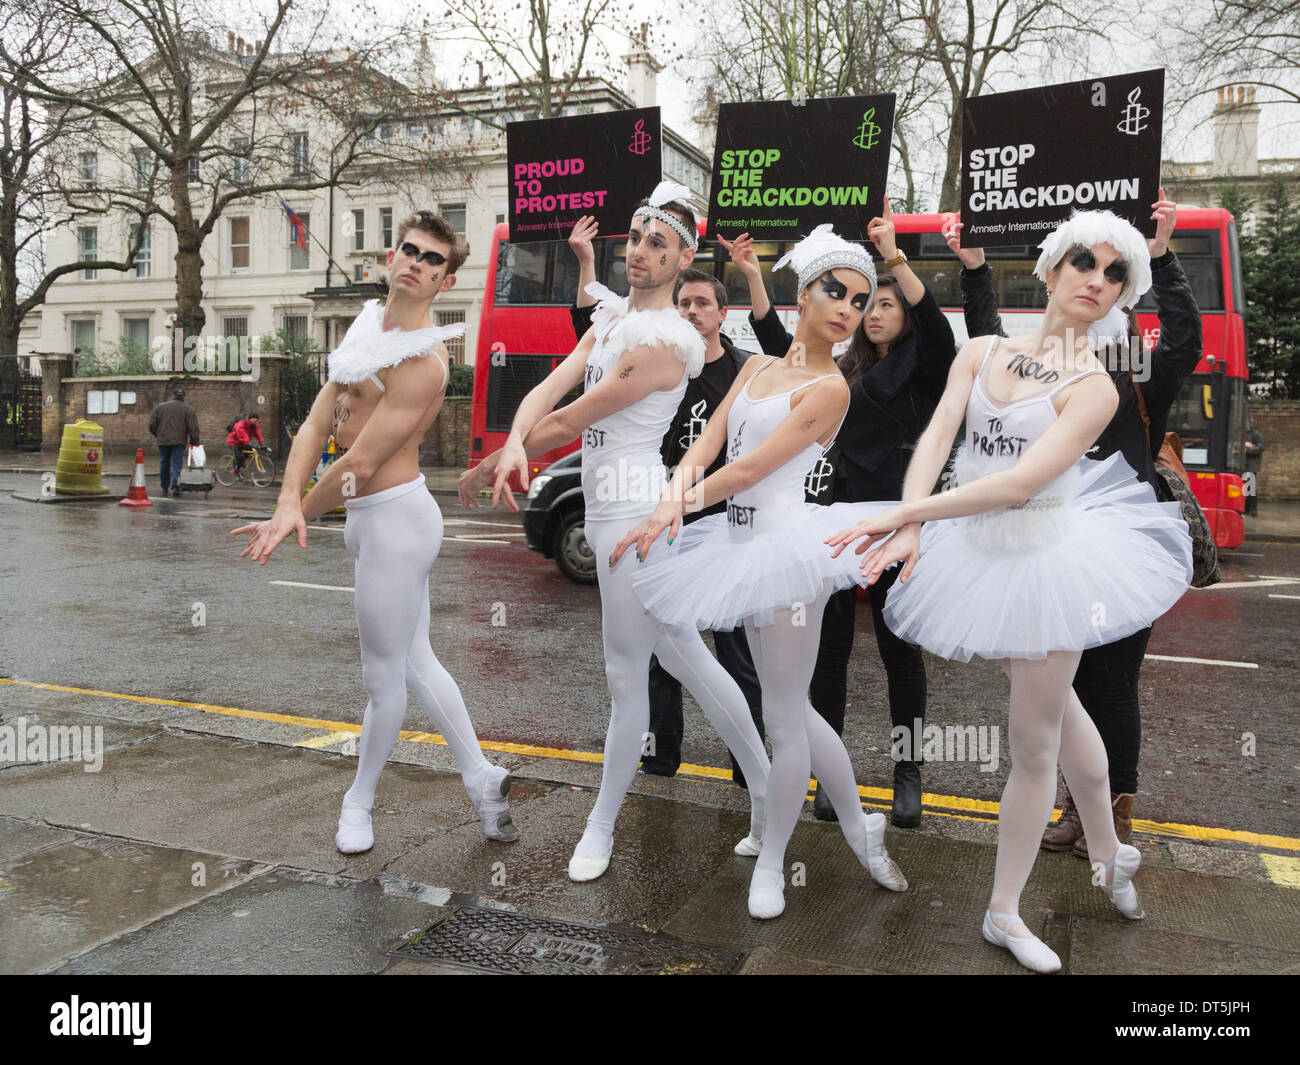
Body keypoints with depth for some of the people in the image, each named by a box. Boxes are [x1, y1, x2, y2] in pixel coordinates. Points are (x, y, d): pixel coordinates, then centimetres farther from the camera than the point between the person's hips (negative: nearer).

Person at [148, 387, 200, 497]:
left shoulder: (160, 407, 8)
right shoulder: (189, 409, 2)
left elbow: (152, 424, 6)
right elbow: (193, 428, -4)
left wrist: (157, 435, 20)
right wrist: (194, 442, 4)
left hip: (163, 441, 2)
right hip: (179, 442, -2)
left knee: (164, 465, 13)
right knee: (177, 464, -4)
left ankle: (165, 488, 20)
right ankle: (175, 486, -23)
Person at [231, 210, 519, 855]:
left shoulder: (423, 360, -17)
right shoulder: (367, 330, 10)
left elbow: (359, 466, -19)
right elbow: (316, 424, 3)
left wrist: (296, 516, -7)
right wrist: (288, 502, -12)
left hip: (396, 517, -9)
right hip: (369, 517, 10)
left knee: (384, 675, 8)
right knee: (415, 662, 17)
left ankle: (359, 801, 29)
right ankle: (481, 780, 30)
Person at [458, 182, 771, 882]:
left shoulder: (666, 340, -15)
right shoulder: (611, 316, 13)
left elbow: (569, 422, -15)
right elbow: (551, 388, 0)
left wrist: (486, 468, -6)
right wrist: (513, 444, -20)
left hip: (632, 514, -9)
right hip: (608, 510, 9)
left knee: (626, 676, 4)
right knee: (686, 660, 16)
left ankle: (602, 825, 21)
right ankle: (766, 788, 30)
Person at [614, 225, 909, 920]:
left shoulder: (830, 387, -9)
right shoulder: (757, 366, 13)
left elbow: (752, 468, -14)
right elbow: (707, 443, 6)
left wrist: (676, 510, -9)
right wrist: (675, 491, -15)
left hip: (785, 543, -7)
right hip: (744, 544, 7)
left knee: (784, 719, 3)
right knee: (793, 710, 17)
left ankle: (771, 862, 23)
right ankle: (859, 827, 35)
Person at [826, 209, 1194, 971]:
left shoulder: (1093, 388, -13)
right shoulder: (983, 351, 1)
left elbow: (1021, 480, -26)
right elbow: (937, 437, -13)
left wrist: (907, 514, -34)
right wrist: (910, 524, -31)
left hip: (1044, 556, -4)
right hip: (977, 548, 4)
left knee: (1035, 746, 4)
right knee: (1057, 704, 22)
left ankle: (1005, 913, 22)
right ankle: (1110, 851, 45)